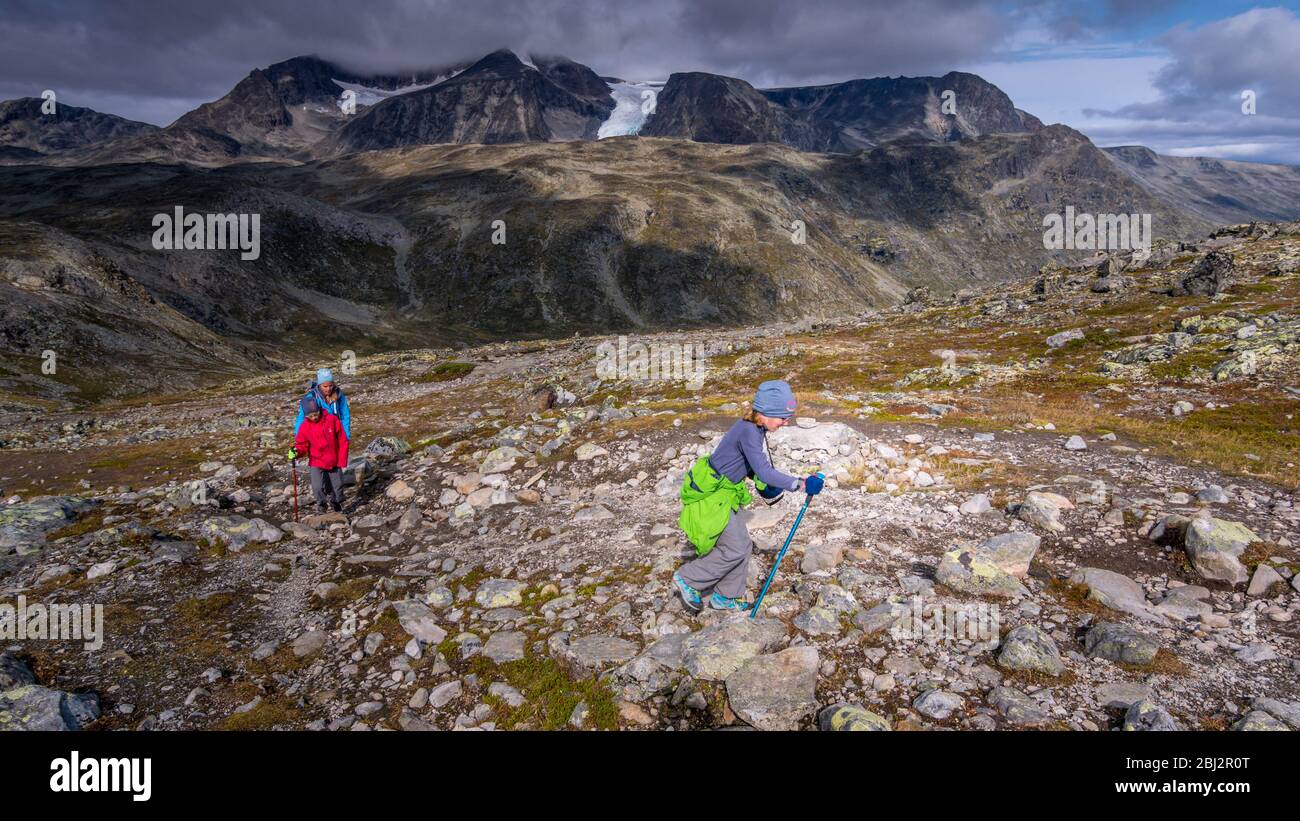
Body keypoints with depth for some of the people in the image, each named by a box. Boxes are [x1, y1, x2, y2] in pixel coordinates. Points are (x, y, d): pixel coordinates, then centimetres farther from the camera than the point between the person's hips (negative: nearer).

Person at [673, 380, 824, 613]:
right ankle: (687, 579, 9)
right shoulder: (748, 431, -26)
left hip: (724, 492, 9)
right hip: (711, 495, -9)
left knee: (742, 545, 11)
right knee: (736, 548, -6)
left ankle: (724, 597, 25)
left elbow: (753, 465, 15)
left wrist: (765, 486, 0)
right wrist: (801, 485, -29)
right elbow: (764, 472, -30)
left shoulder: (756, 429, 3)